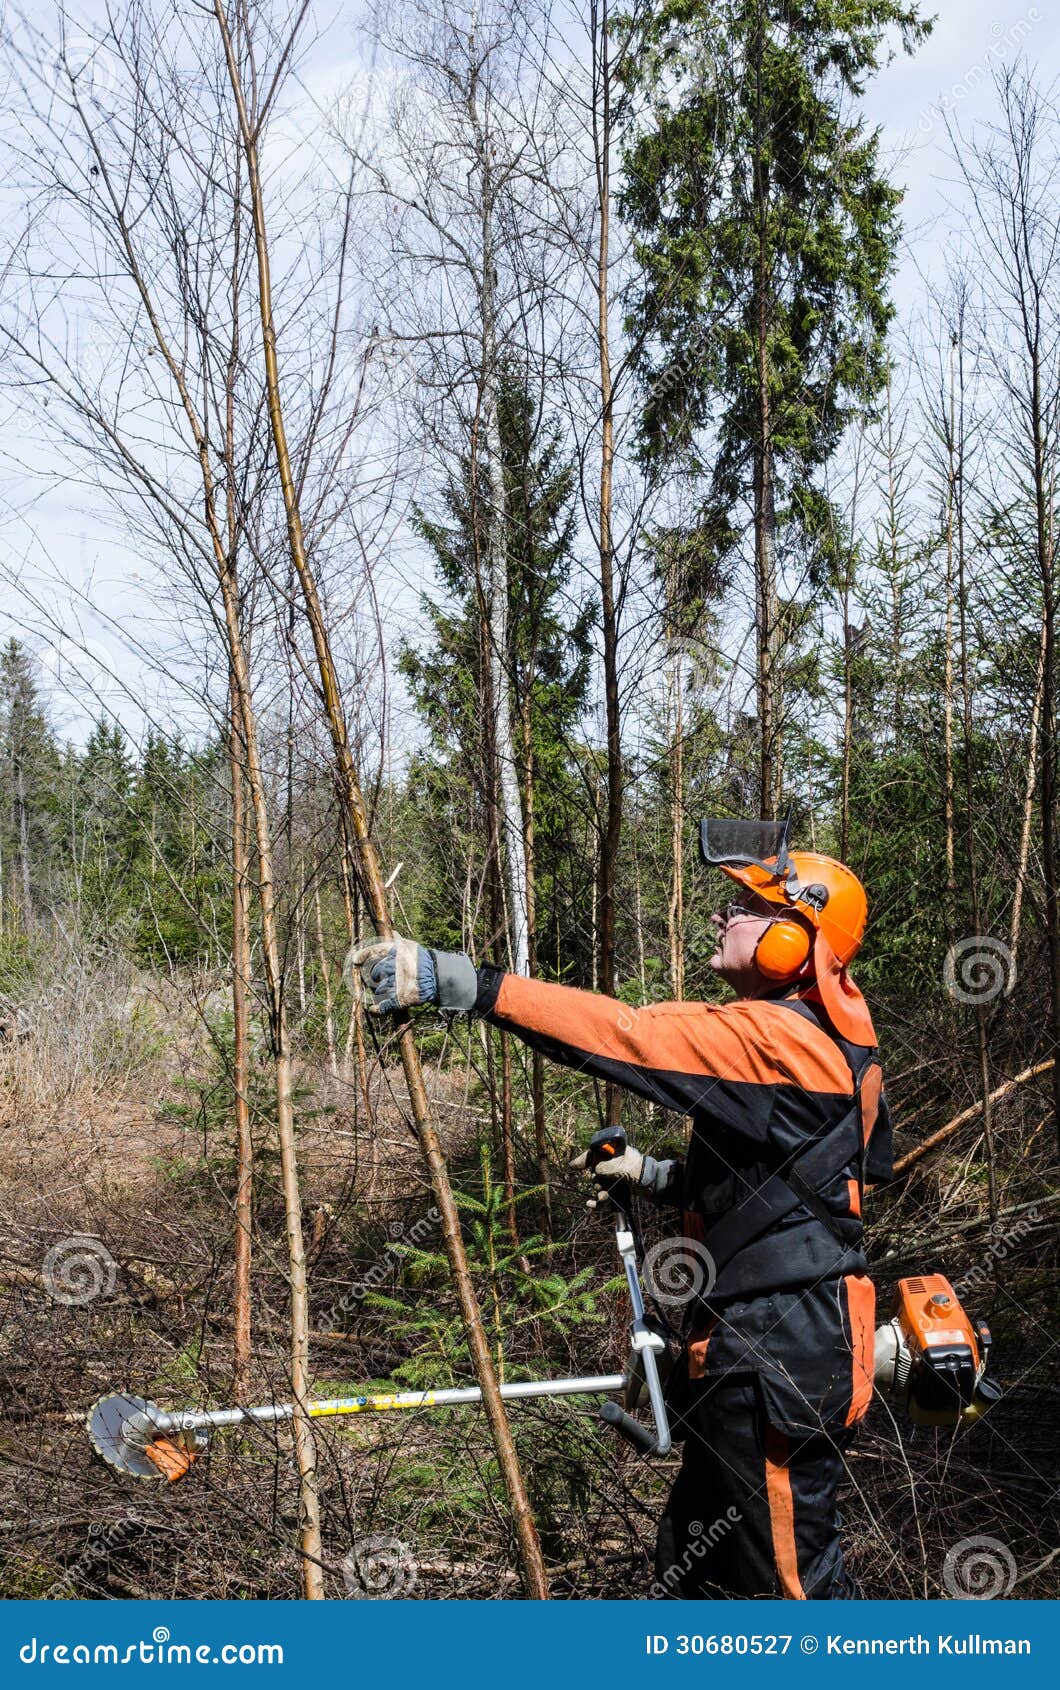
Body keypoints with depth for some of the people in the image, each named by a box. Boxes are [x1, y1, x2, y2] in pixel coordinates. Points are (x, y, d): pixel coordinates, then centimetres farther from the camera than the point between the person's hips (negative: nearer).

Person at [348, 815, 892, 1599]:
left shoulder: (775, 1038, -22)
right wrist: (657, 1176, 14)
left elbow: (624, 1034, -33)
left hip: (779, 1358, -10)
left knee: (789, 1569, 7)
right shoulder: (819, 1043, 11)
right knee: (694, 1560, 22)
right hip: (755, 1339, 10)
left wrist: (456, 981, -36)